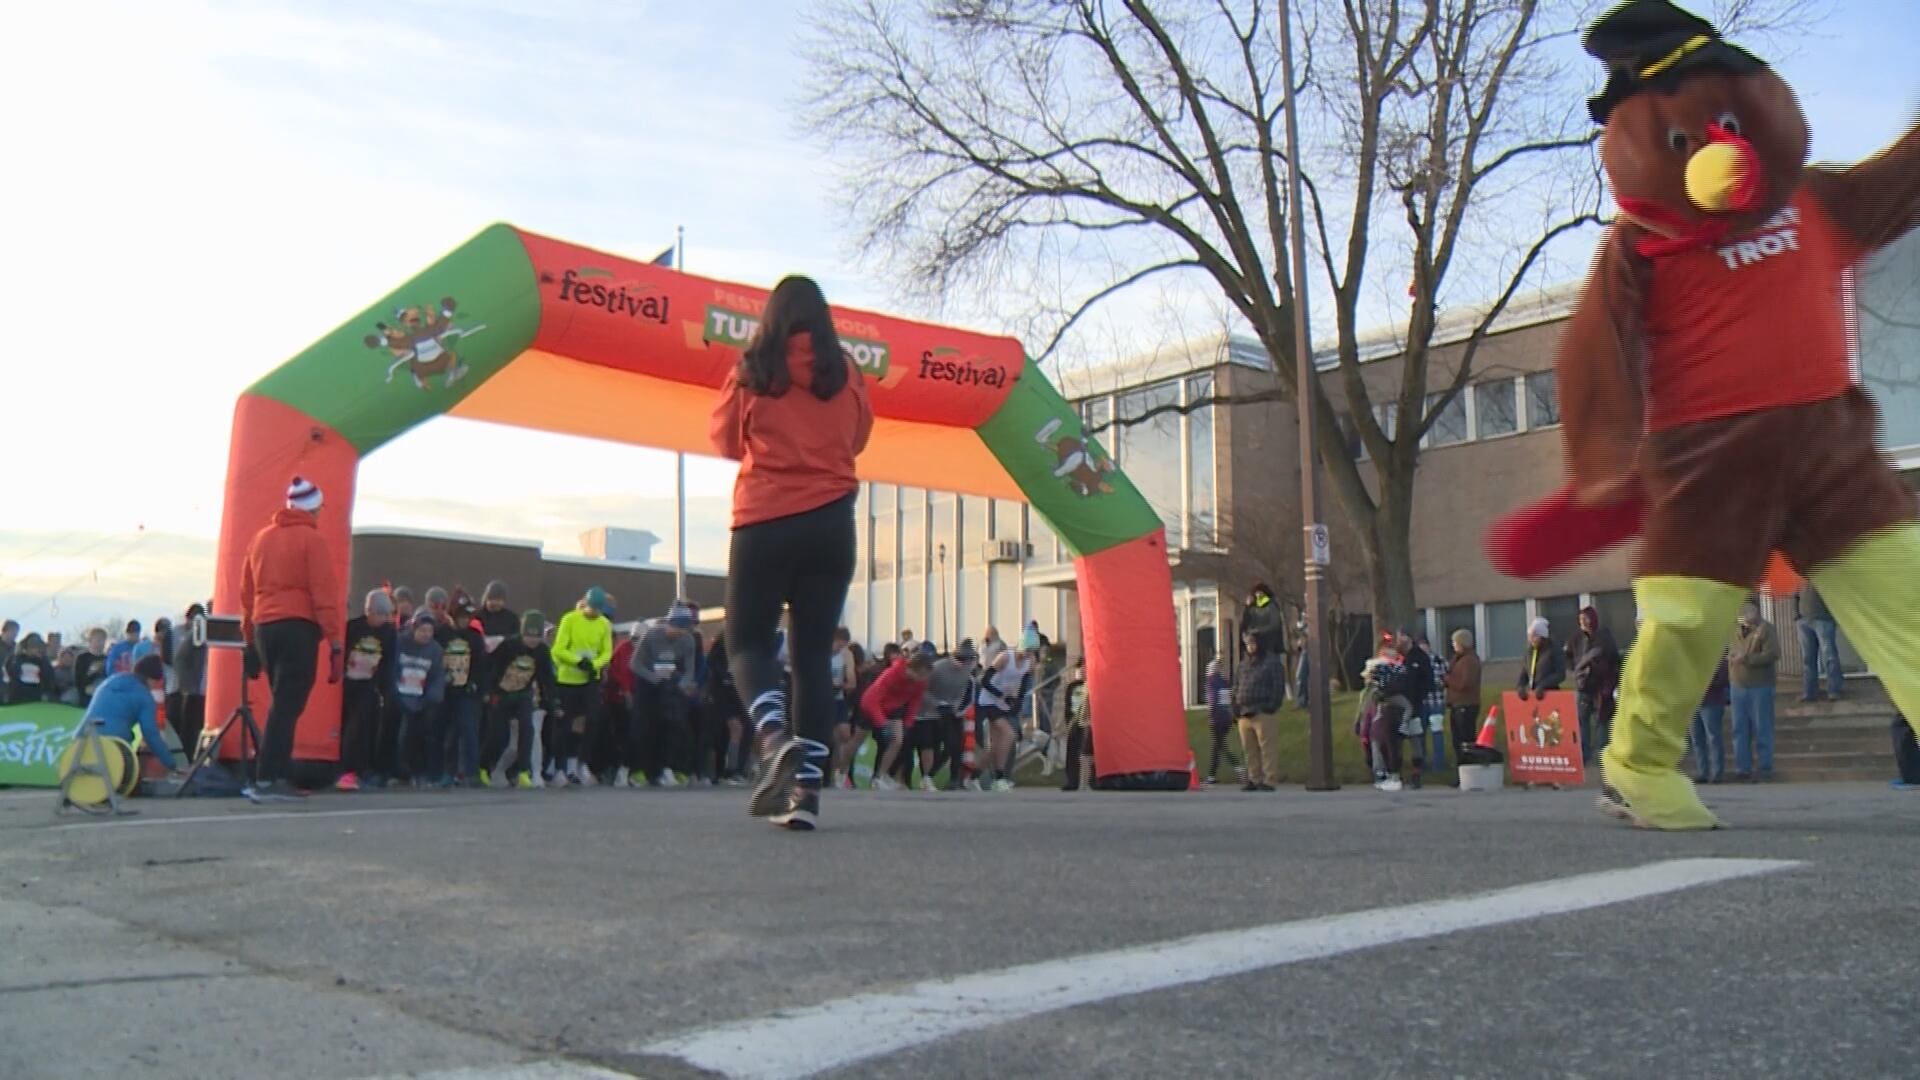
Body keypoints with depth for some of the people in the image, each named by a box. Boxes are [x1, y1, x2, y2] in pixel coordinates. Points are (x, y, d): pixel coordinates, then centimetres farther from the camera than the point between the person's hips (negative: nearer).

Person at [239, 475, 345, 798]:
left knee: (284, 703, 14)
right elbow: (324, 593, -10)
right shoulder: (311, 539, -4)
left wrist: (250, 635, 22)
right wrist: (335, 641, -10)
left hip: (264, 627, 7)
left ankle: (280, 775, 11)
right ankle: (268, 779, -13)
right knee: (287, 706, -7)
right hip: (298, 627, -7)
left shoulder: (261, 538, 15)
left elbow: (246, 591, 17)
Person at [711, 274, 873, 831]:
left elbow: (725, 440, 12)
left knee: (748, 641, 8)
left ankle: (776, 738, -19)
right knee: (814, 653, 6)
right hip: (831, 523, 2)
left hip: (764, 523, -2)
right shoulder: (846, 374, 4)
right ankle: (807, 786, -1)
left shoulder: (752, 372, -1)